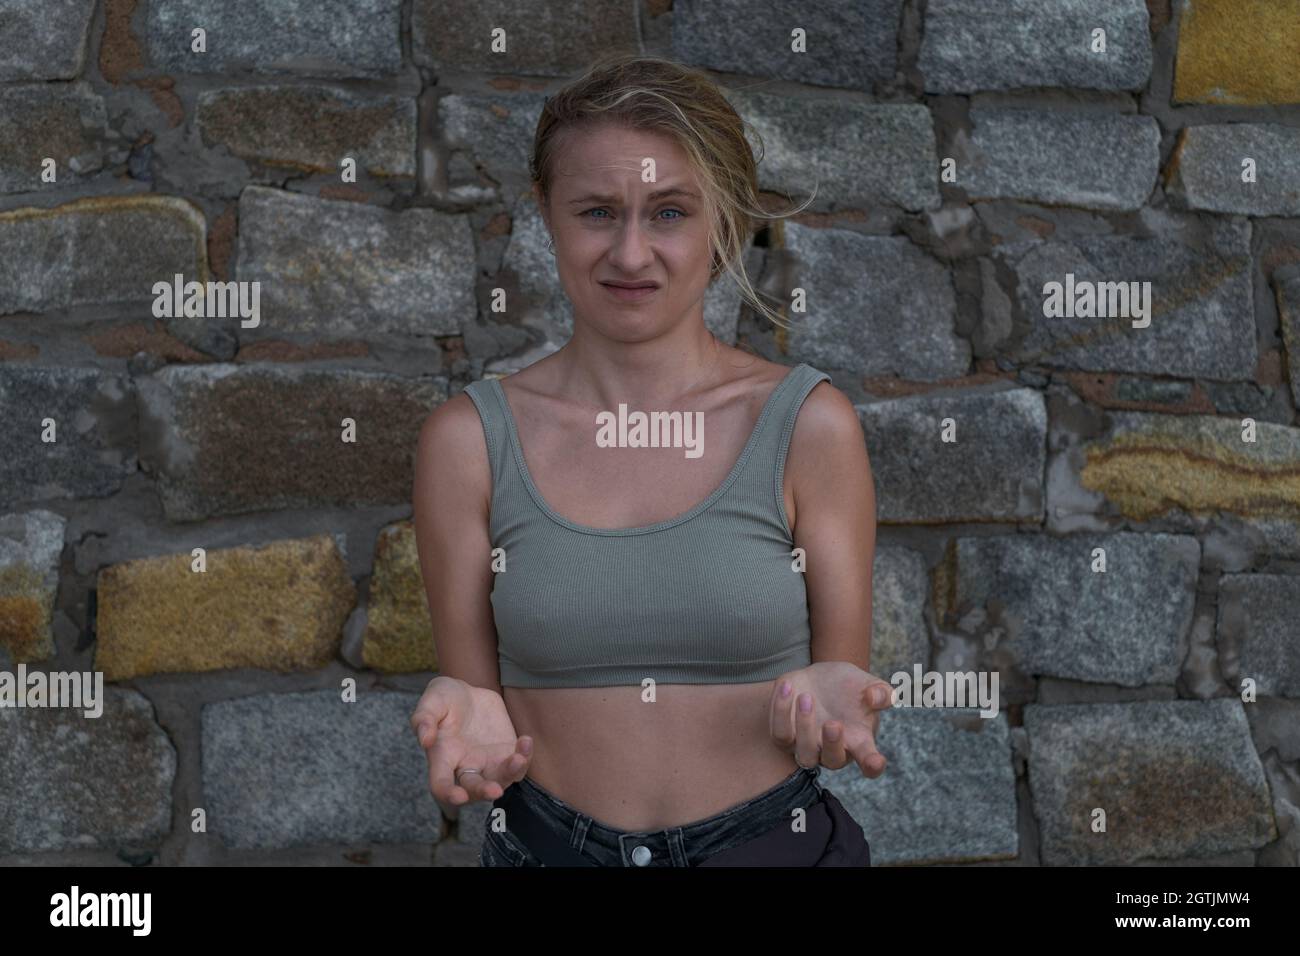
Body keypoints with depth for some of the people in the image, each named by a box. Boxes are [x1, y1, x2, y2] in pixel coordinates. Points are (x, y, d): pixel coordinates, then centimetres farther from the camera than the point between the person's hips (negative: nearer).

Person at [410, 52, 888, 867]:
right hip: (547, 846, 1)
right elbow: (472, 687, 0)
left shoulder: (810, 425, -8)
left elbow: (847, 679, -2)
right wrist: (466, 725, -22)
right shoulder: (468, 440, -6)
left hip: (774, 842, 0)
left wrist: (826, 709, -23)